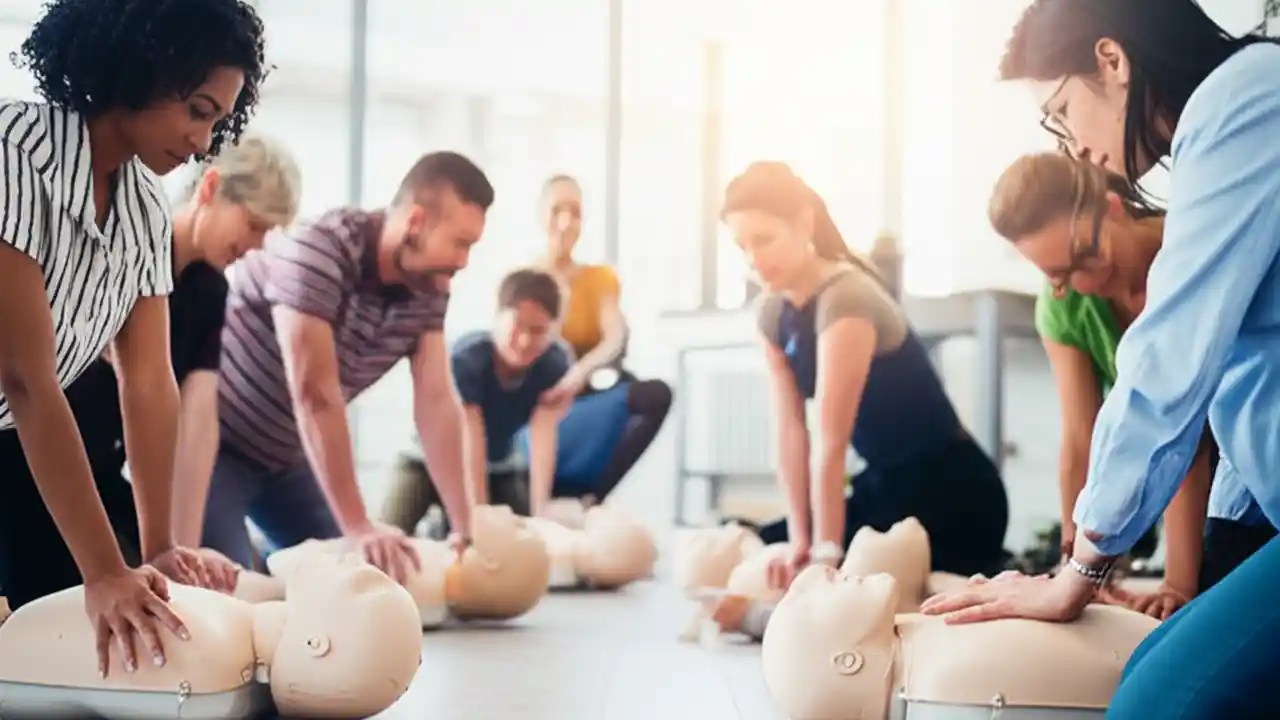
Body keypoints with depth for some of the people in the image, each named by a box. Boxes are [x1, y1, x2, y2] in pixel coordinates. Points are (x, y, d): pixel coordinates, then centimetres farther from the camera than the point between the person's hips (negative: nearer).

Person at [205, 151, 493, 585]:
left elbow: (437, 403, -9)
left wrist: (465, 527, -16)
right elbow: (316, 396, -32)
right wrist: (358, 527, -33)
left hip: (287, 456, 7)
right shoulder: (318, 253, -30)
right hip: (214, 445, -7)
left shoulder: (429, 289, -8)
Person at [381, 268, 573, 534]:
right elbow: (471, 445, -35)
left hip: (496, 468, 3)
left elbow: (542, 439, -31)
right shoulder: (465, 358, -32)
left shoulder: (556, 363, -22)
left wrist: (540, 514, -42)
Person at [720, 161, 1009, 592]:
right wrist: (799, 541, -12)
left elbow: (831, 442, -27)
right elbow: (790, 431, -4)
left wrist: (826, 555, -27)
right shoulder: (774, 311, 2)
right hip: (886, 486, 8)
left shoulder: (846, 299, -23)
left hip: (951, 496, -8)